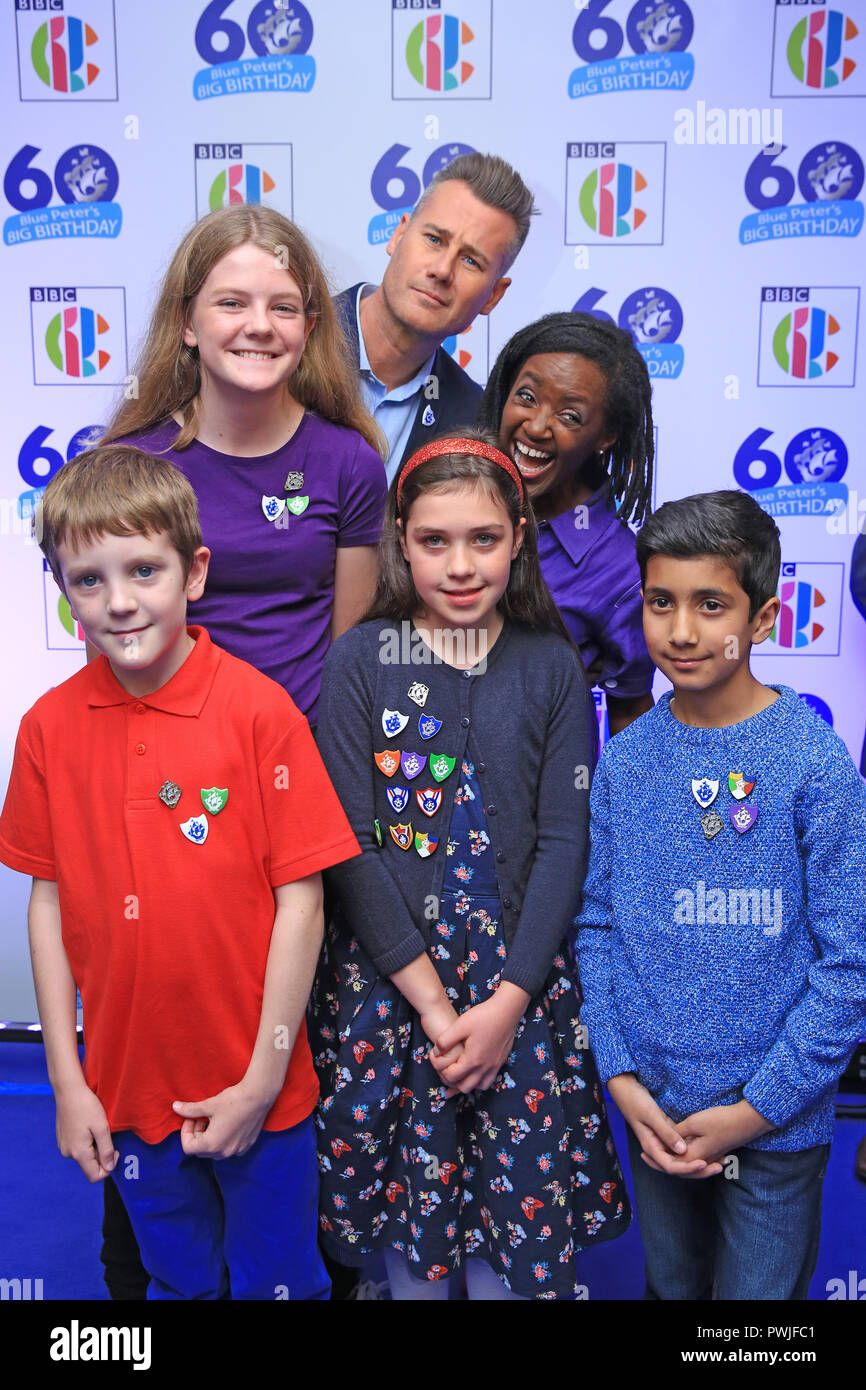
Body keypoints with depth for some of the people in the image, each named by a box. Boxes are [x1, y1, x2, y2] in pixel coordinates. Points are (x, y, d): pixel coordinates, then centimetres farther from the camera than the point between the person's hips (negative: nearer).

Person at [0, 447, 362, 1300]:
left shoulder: (259, 710, -16)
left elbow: (300, 898, -13)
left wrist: (263, 1079, -12)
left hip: (257, 1092, -2)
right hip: (128, 1092, 3)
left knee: (276, 1282, 18)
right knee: (179, 1281, 24)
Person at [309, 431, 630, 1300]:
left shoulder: (552, 667, 0)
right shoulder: (359, 659, -3)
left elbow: (564, 842, -3)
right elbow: (351, 844, -7)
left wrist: (506, 1003, -11)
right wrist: (431, 998, -11)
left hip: (520, 977, 1)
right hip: (387, 974, 0)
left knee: (522, 1198, 9)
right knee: (407, 1191, 12)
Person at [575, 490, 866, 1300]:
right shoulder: (624, 759, -4)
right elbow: (598, 926, 1)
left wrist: (756, 1108, -13)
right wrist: (621, 1077, -7)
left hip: (778, 1122, -3)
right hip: (654, 1111, 3)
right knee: (670, 1286, 24)